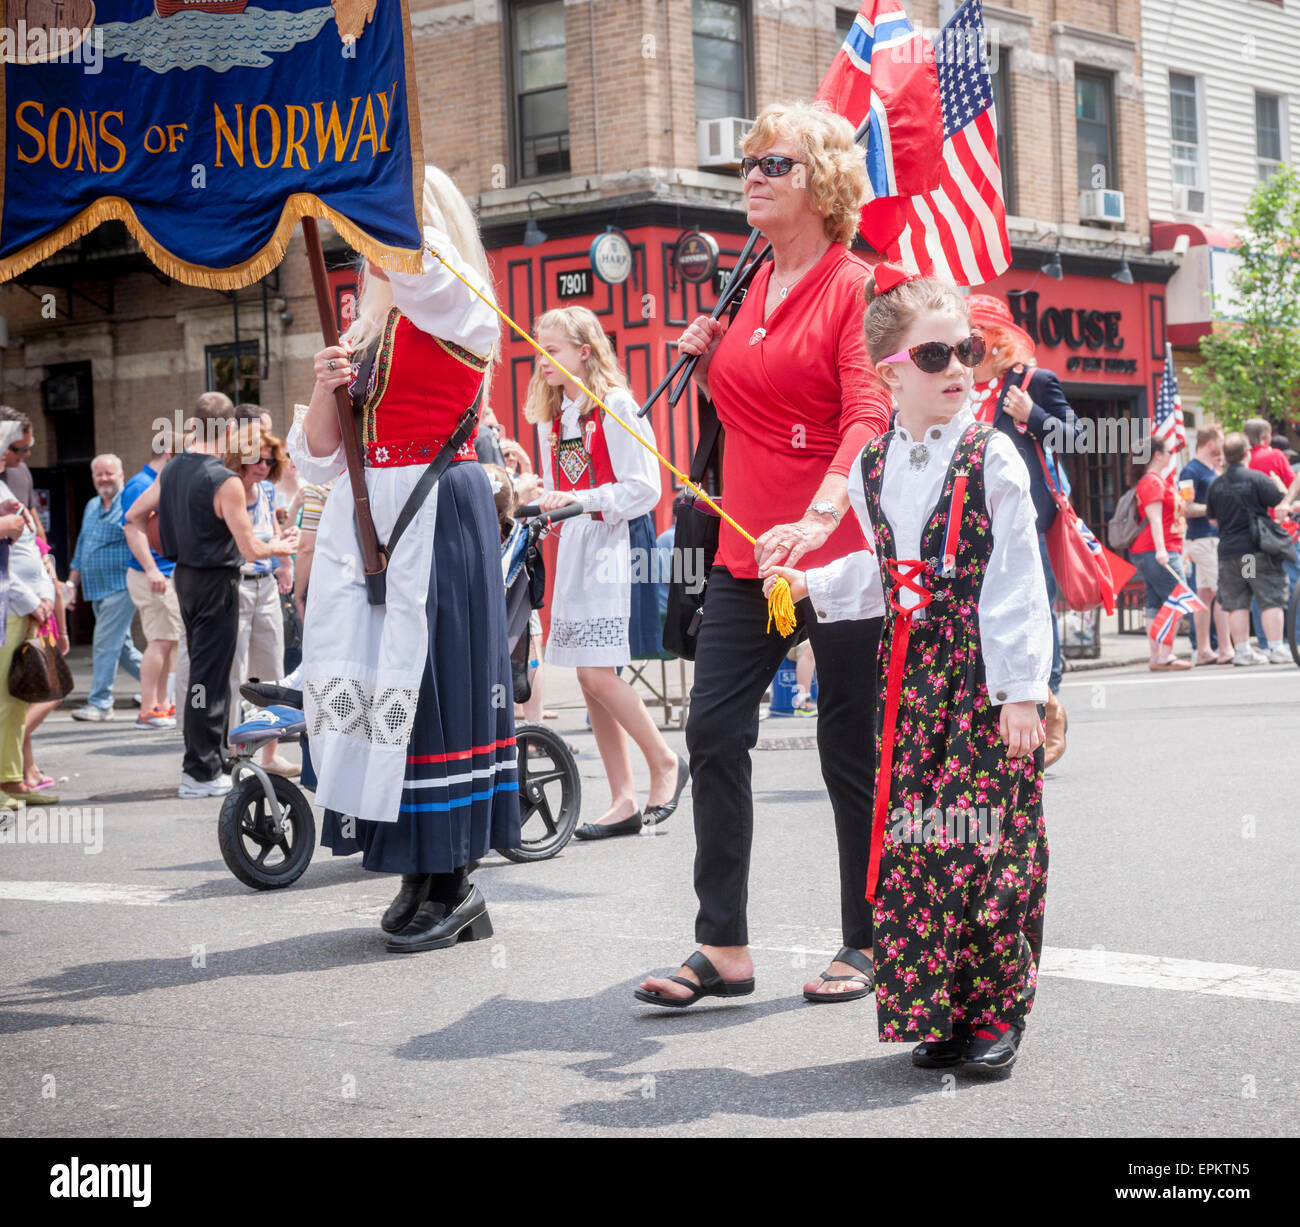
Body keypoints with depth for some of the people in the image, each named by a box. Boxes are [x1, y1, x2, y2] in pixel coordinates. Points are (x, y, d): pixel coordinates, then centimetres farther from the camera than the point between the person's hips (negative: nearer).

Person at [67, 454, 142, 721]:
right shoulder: (91, 507, 18)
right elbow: (81, 548, 23)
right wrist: (73, 583, 20)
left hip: (120, 586, -8)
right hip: (96, 589, 8)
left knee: (106, 645, -10)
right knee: (122, 646, 12)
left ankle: (100, 703, -6)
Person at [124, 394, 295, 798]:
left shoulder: (172, 470, 5)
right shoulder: (225, 482, -19)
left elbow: (133, 518, 11)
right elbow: (249, 548, -16)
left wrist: (150, 568, 12)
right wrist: (280, 547, 3)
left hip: (184, 577, 8)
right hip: (216, 582, -8)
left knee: (200, 667, 19)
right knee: (210, 677, -3)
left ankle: (200, 759, 28)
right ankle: (201, 773, 1)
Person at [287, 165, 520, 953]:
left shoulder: (453, 311, -1)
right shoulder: (368, 333, 18)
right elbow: (318, 458, 18)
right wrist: (327, 389, -1)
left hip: (437, 516, -7)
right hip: (365, 519, 7)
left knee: (430, 681, -8)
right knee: (376, 683, 4)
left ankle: (452, 881, -2)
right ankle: (424, 879, 11)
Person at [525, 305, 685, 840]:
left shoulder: (615, 405, -7)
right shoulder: (551, 416, 16)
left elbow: (643, 488, -12)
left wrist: (583, 499, -20)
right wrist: (544, 507, 4)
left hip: (608, 545, -8)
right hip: (571, 549, 8)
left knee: (599, 674, -15)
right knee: (589, 679, 4)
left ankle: (665, 761, 6)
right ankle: (623, 802, 8)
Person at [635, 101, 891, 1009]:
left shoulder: (854, 287, -7)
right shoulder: (752, 291, 15)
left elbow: (868, 419, -20)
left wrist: (818, 518, -35)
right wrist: (708, 365, 5)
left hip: (837, 551, -7)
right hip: (747, 552, 7)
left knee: (851, 747, 3)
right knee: (714, 731, -1)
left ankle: (869, 944, 17)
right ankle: (723, 948, 6)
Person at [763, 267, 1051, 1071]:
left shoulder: (992, 459, -6)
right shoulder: (873, 468, 9)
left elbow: (1016, 583, -8)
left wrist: (1021, 691, -11)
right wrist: (812, 582, 10)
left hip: (986, 676, -4)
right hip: (912, 670, 5)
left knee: (988, 833, -5)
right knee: (916, 837, 4)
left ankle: (997, 1013, 7)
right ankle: (938, 1012, 13)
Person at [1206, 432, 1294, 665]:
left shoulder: (1215, 484, 6)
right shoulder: (1257, 478, -9)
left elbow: (1212, 518, 16)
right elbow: (1283, 505, -9)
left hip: (1227, 550, 4)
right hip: (1258, 549, -4)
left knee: (1236, 604, 7)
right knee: (1271, 600, 0)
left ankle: (1242, 650, 5)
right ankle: (1275, 648, -4)